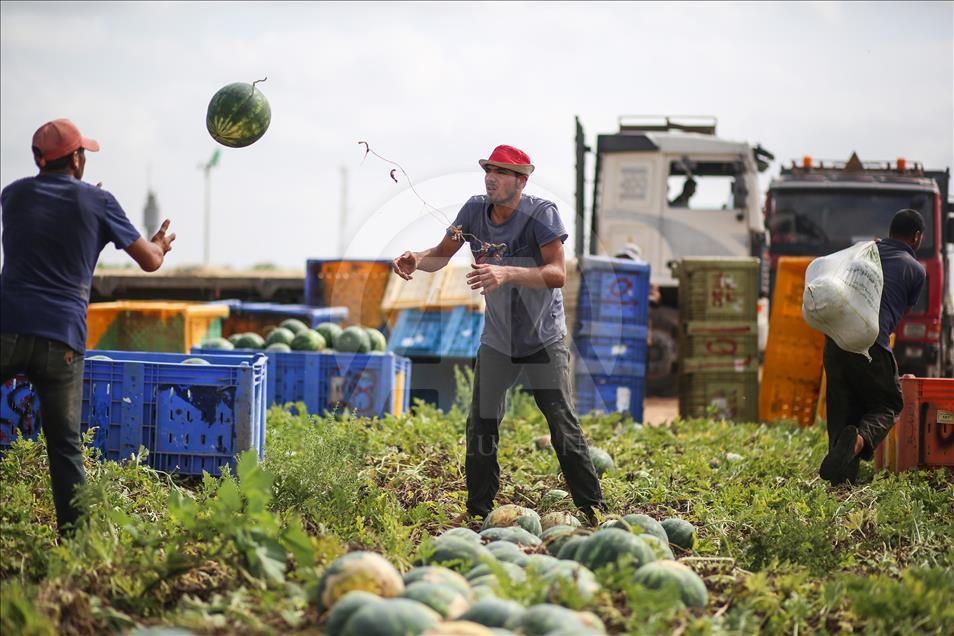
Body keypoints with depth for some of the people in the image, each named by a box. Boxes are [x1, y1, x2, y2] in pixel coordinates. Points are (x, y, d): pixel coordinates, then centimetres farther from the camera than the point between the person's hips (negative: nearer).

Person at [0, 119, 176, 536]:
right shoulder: (97, 202, 6)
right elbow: (150, 262, 11)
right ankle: (76, 537, 3)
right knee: (65, 448, 6)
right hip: (63, 341, 0)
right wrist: (161, 244, 35)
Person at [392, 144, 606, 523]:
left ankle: (593, 510, 0)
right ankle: (478, 510, 16)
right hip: (496, 341, 5)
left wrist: (506, 273, -46)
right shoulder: (475, 210, -6)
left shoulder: (541, 214, -20)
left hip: (544, 340, -4)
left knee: (563, 425, -8)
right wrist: (416, 260, -20)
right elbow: (442, 254, 3)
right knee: (481, 423, 4)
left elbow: (558, 274, -30)